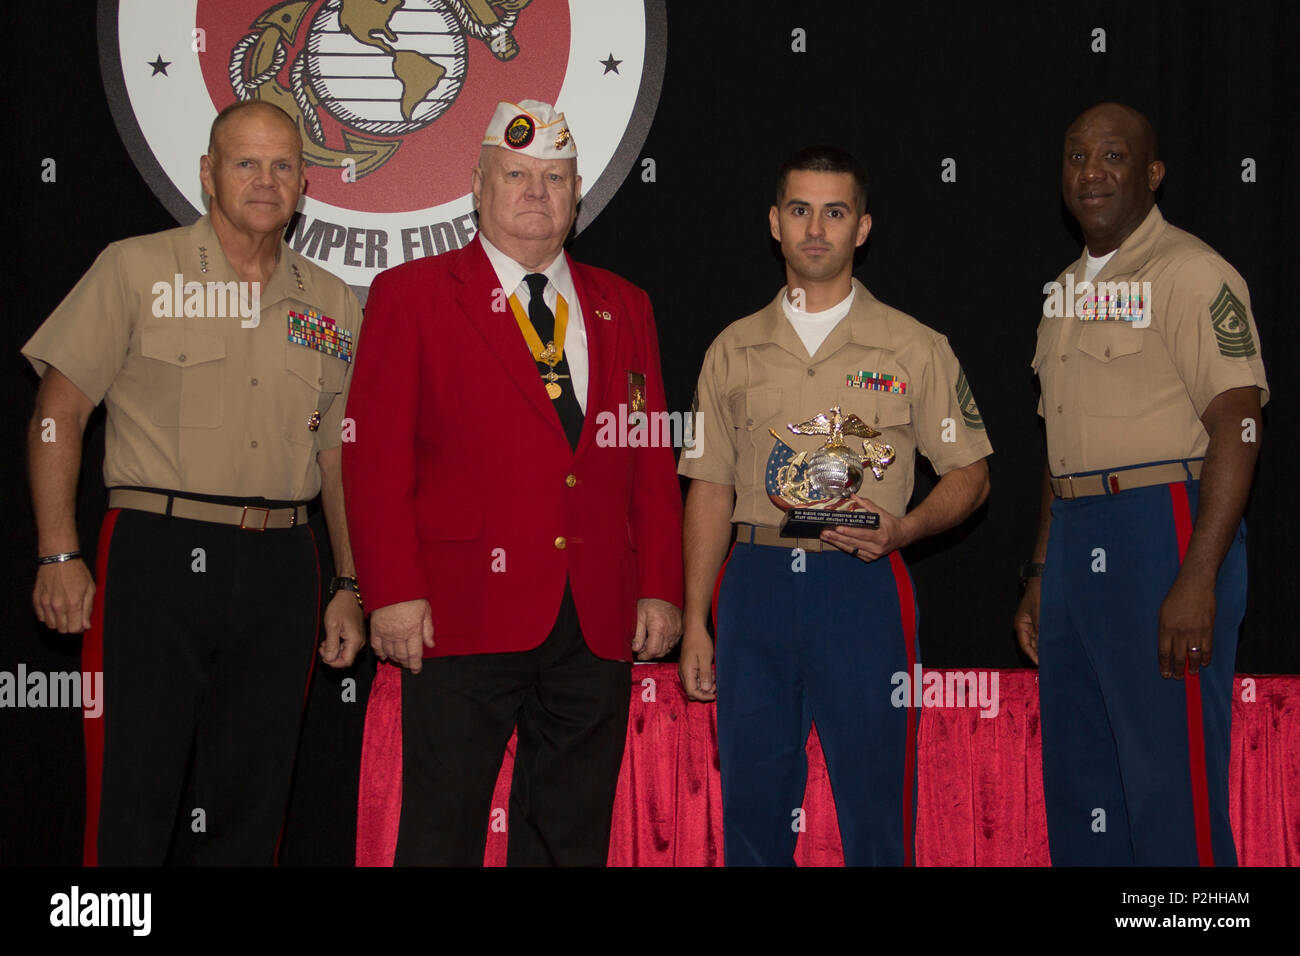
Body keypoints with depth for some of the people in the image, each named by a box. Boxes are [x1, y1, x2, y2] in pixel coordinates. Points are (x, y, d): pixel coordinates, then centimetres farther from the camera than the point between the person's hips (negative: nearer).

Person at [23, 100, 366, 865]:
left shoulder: (335, 306, 12)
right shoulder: (135, 269, 2)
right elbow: (58, 414, 0)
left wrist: (349, 588, 10)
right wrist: (59, 555, -8)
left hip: (281, 569, 4)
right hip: (158, 555, -3)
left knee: (250, 807, 8)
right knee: (133, 798, -4)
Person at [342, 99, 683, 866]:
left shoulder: (624, 307, 16)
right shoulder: (410, 295, 4)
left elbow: (654, 464, 14)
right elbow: (376, 457, -3)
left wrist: (661, 590, 6)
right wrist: (394, 593, -11)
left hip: (600, 623, 4)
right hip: (466, 617, -4)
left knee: (572, 837, 9)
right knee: (444, 832, -1)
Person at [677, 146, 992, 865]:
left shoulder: (914, 349, 4)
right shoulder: (734, 350, 11)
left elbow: (970, 473, 7)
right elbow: (710, 490, 11)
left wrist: (904, 528, -13)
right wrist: (695, 624, 5)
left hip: (861, 585, -2)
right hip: (756, 583, 2)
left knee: (874, 810, 0)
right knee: (750, 806, 6)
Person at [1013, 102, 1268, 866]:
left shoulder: (1190, 273, -8)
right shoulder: (1069, 290, 18)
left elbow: (1237, 426, -16)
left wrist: (1198, 579, -23)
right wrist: (1041, 572, 20)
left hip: (1164, 531, -9)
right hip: (1075, 540, 9)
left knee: (1171, 778, -6)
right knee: (1077, 780, 13)